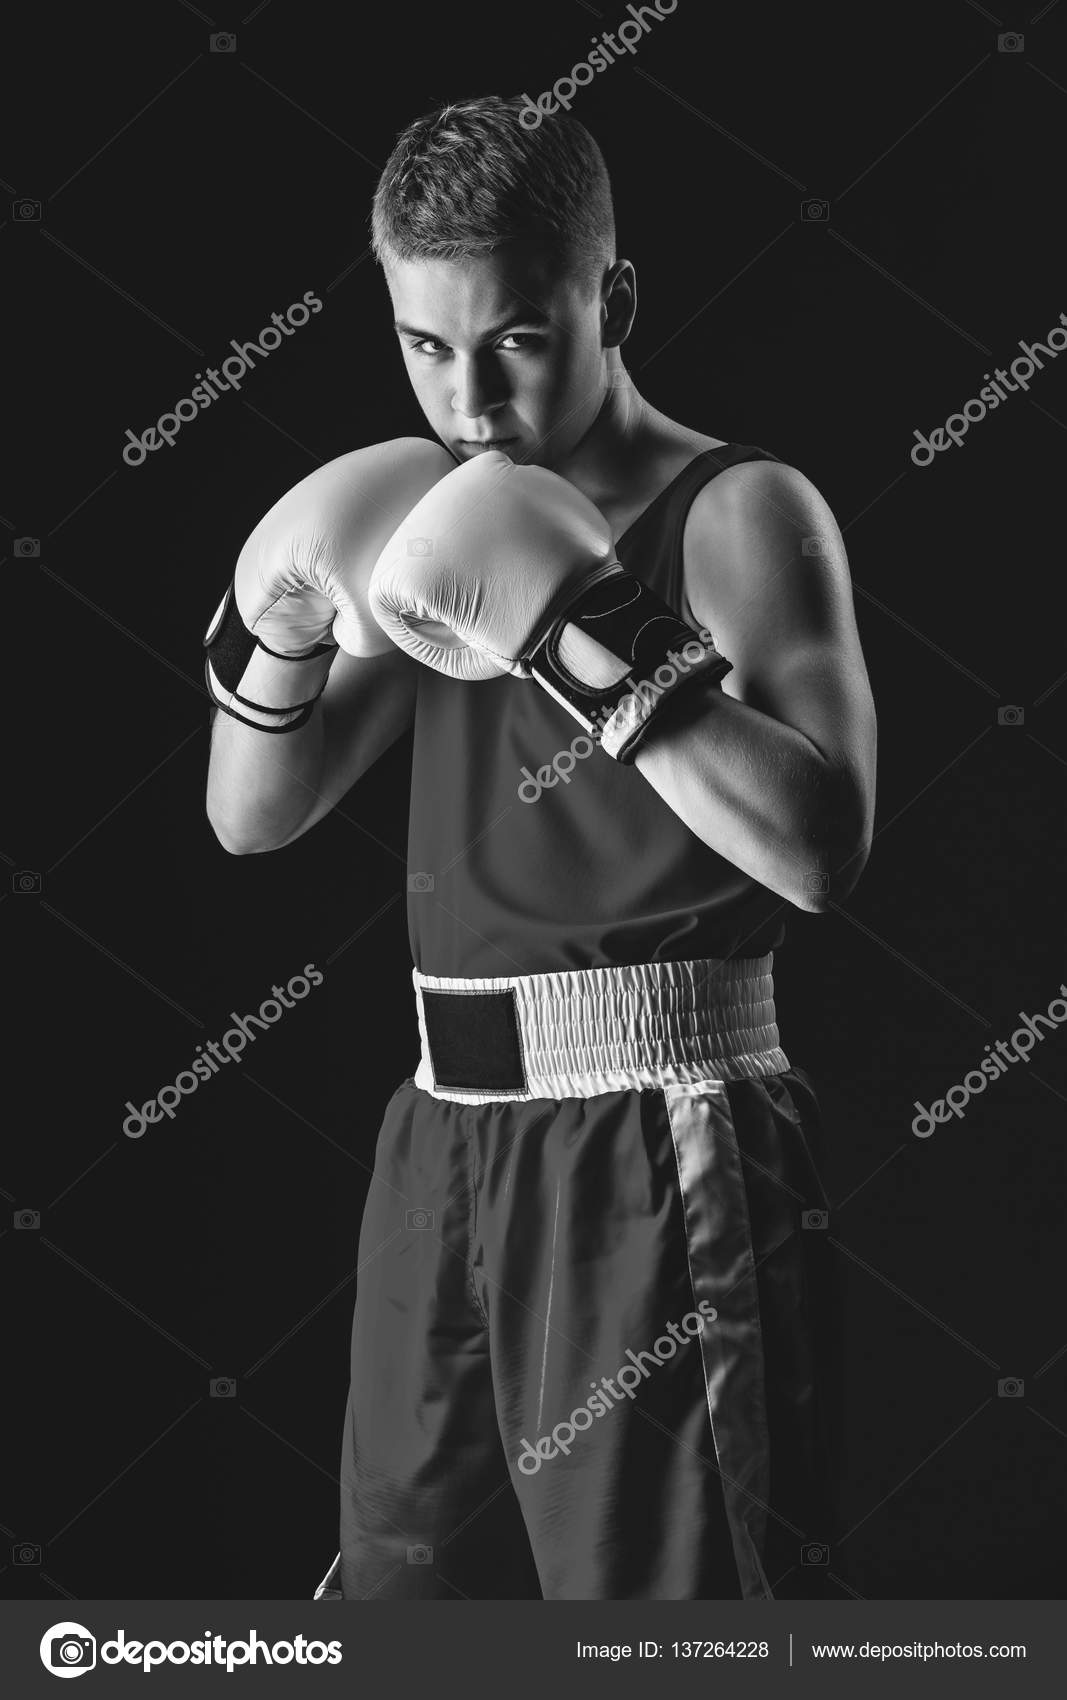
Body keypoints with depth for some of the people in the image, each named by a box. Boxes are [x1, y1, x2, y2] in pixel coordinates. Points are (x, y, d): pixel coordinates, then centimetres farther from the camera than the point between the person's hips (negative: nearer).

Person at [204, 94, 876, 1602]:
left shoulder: (739, 514, -6)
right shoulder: (445, 523, 13)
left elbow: (821, 847, -19)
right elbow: (251, 817, 11)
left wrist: (590, 642, -24)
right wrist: (281, 641, -8)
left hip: (656, 1152, -6)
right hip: (446, 1140, 7)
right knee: (399, 1585, 16)